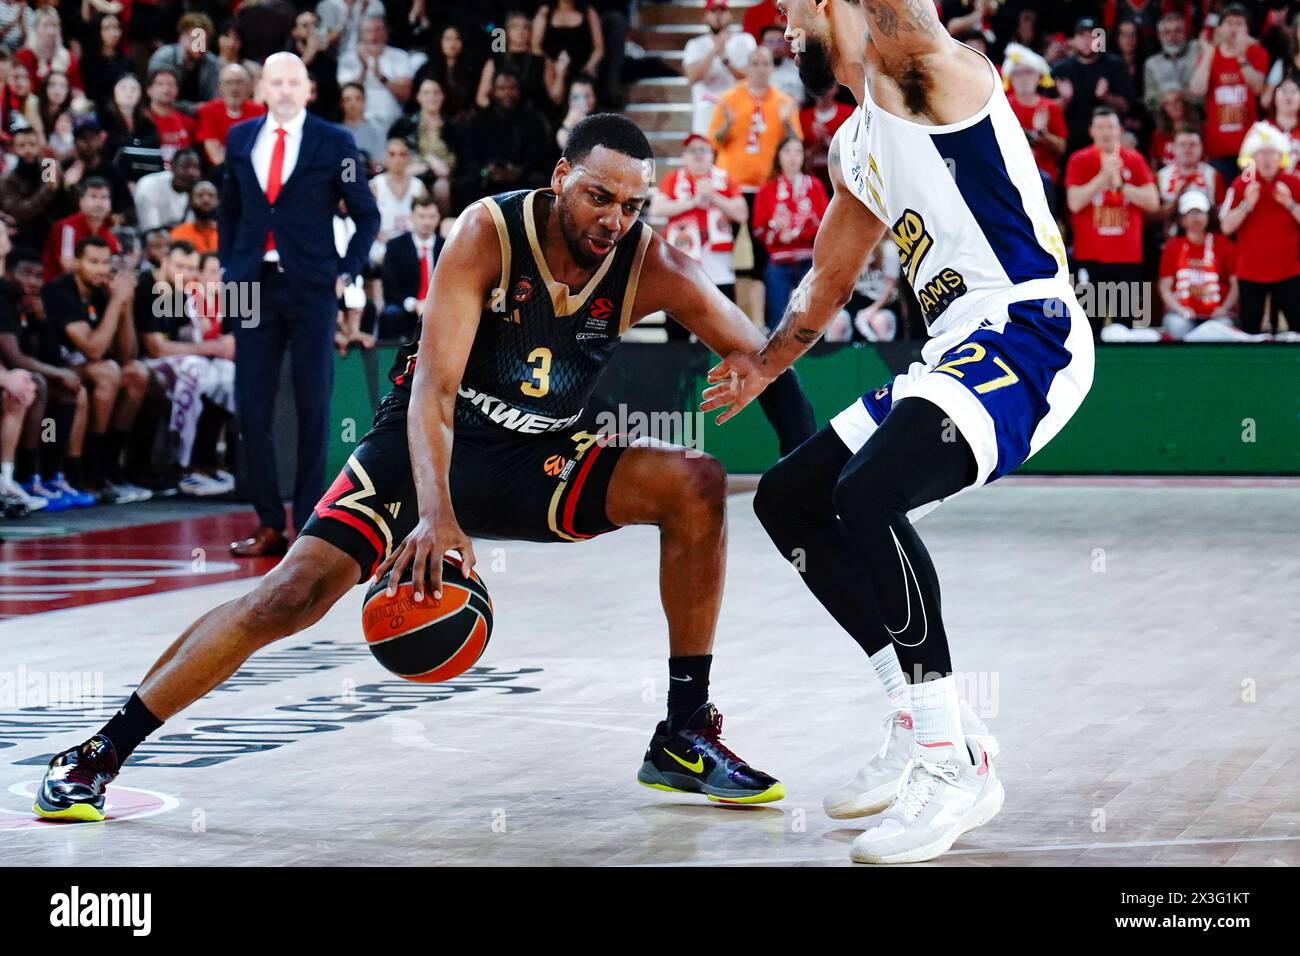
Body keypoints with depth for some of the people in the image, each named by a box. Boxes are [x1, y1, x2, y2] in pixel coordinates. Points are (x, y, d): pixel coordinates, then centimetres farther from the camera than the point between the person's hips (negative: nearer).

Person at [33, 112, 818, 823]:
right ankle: (102, 753, -7)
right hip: (437, 443, -3)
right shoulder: (490, 232, -23)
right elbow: (433, 388, -31)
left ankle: (685, 737, -8)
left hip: (546, 458, 3)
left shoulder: (649, 263, -15)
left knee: (697, 485, -18)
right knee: (296, 593, -18)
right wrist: (436, 514, -46)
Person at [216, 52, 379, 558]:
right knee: (252, 407, 1)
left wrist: (346, 272, -4)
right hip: (254, 286, 3)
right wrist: (228, 266, 10)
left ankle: (310, 527, 7)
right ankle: (269, 525, 9)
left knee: (313, 407, 1)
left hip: (311, 288, -3)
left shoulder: (333, 142, -1)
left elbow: (366, 215, 5)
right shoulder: (240, 138, 9)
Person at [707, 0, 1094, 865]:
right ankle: (926, 727, 13)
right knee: (789, 499, 13)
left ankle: (958, 763, -21)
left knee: (868, 493, -29)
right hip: (959, 349, 11)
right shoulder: (854, 148, 20)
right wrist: (769, 362, 29)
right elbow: (830, 280, 34)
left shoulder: (921, 71, -8)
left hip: (1026, 333, -11)